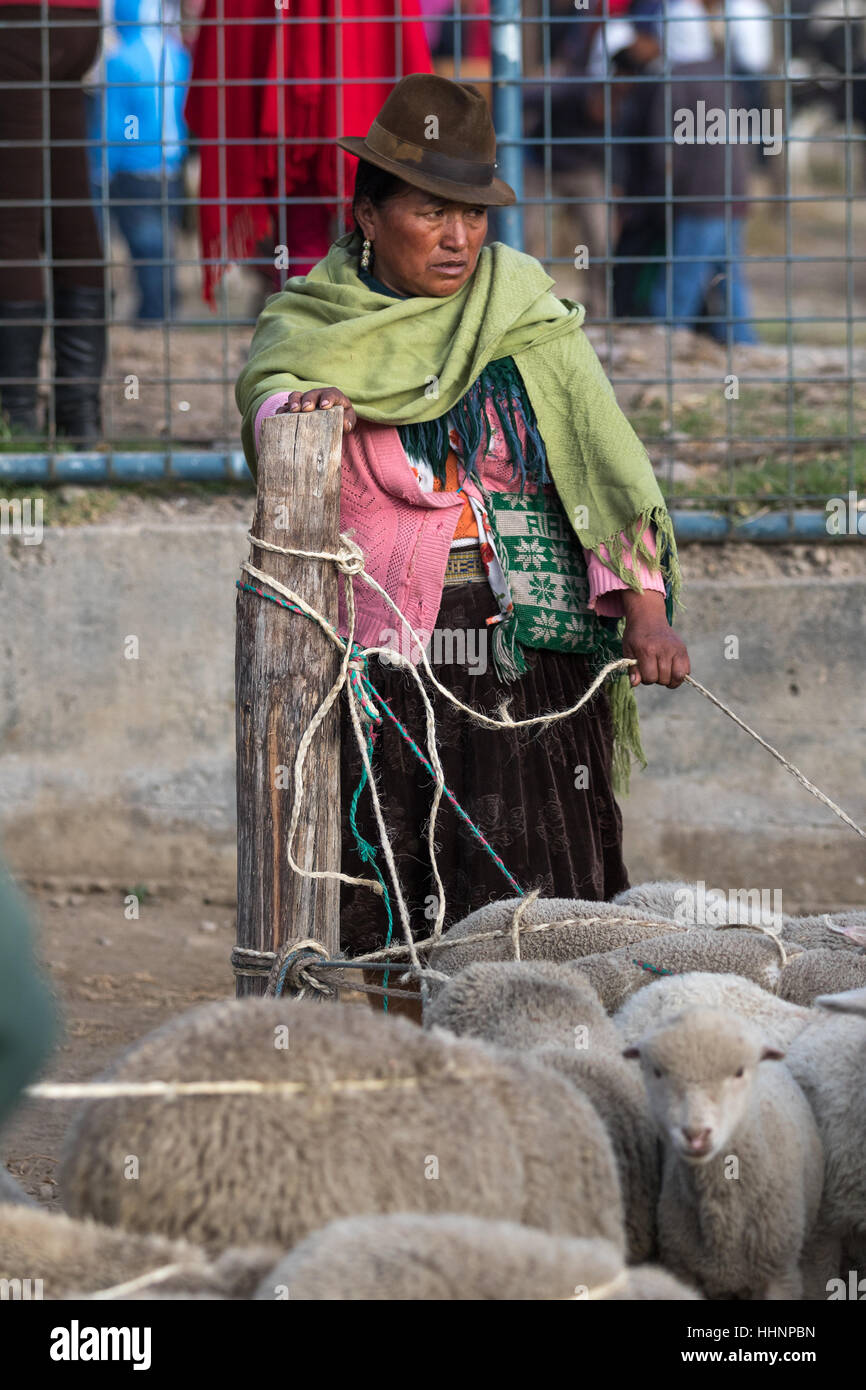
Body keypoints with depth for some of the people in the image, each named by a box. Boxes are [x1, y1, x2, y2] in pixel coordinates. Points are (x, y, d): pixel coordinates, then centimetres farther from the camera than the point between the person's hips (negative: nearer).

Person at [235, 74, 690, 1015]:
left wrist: (643, 608, -10)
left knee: (531, 903, -6)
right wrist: (301, 409, -35)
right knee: (372, 911, -5)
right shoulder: (311, 323, 9)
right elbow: (267, 388, -10)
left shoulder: (527, 314, 10)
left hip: (528, 648, 1)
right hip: (376, 651, -1)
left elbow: (607, 456, 3)